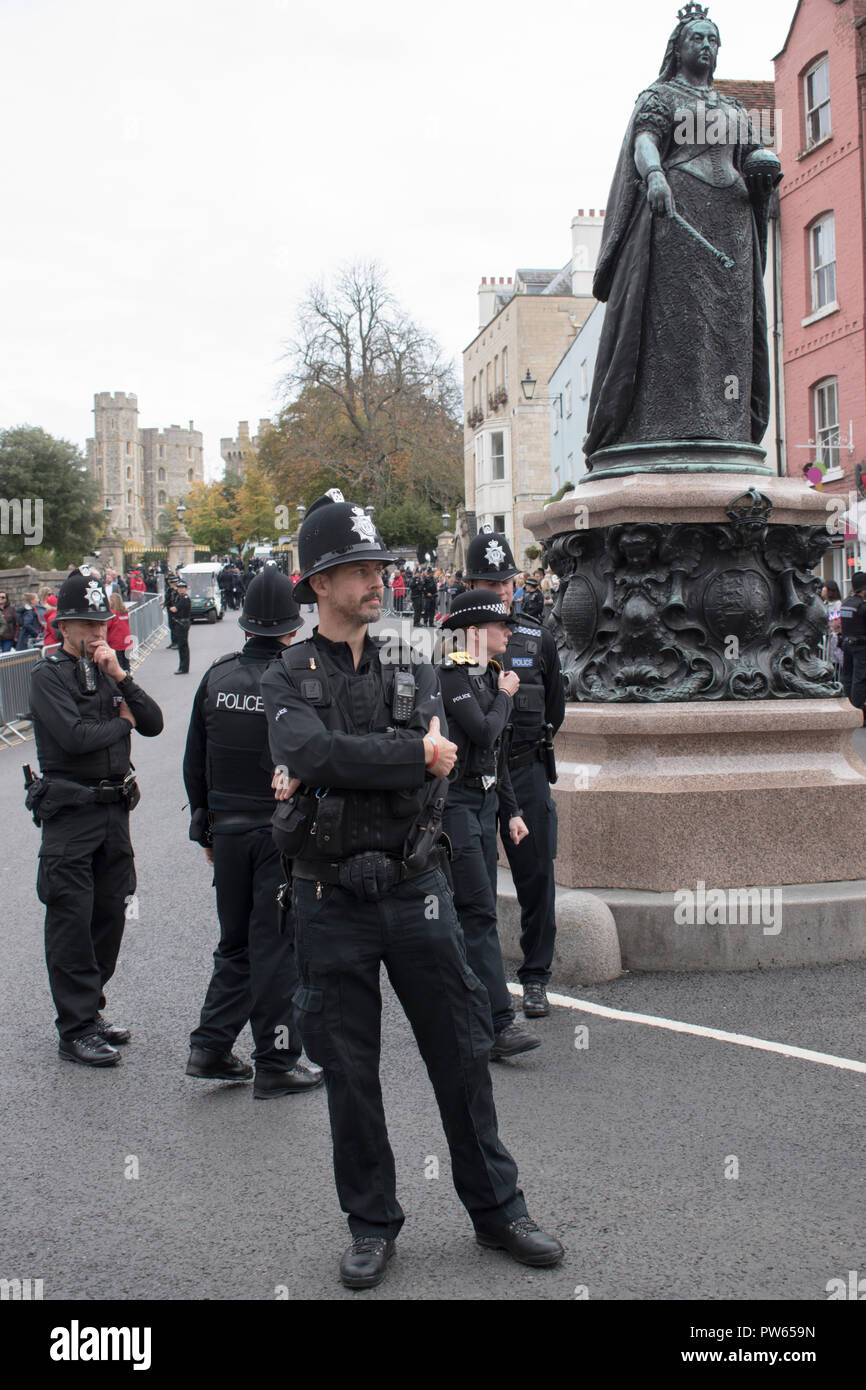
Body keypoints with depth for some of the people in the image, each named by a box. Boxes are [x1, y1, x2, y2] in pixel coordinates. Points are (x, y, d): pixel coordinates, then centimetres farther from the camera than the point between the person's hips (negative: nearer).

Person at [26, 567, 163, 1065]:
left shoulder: (109, 671, 12)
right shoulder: (49, 675, -7)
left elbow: (154, 723, 3)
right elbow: (73, 736, -20)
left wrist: (120, 677, -8)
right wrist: (122, 723, -5)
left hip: (115, 807, 6)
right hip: (70, 813, -6)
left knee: (110, 915, 11)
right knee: (72, 922, -3)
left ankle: (91, 1010, 25)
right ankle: (75, 1029, 4)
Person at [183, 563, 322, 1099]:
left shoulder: (216, 677, 2)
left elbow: (195, 763, 8)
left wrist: (205, 827, 17)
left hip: (228, 829, 5)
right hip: (283, 831, -4)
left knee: (236, 941, 18)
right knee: (276, 944, 3)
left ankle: (211, 1046, 17)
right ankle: (276, 1064, 11)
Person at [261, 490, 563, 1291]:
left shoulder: (413, 670, 6)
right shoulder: (286, 682, -1)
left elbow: (436, 774, -10)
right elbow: (311, 752, -22)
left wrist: (342, 768, -17)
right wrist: (413, 753, -17)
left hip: (416, 888, 2)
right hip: (331, 901, -1)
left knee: (461, 1054, 9)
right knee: (349, 1071, 9)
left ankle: (497, 1209, 26)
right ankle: (372, 1225, 26)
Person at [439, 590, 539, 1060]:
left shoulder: (489, 674, 16)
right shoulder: (451, 674, -12)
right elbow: (483, 731, -23)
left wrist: (512, 810, 18)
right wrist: (505, 696, -4)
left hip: (485, 801, 9)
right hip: (455, 803, -9)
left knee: (477, 913, 10)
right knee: (479, 914, -11)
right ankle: (499, 1027, -12)